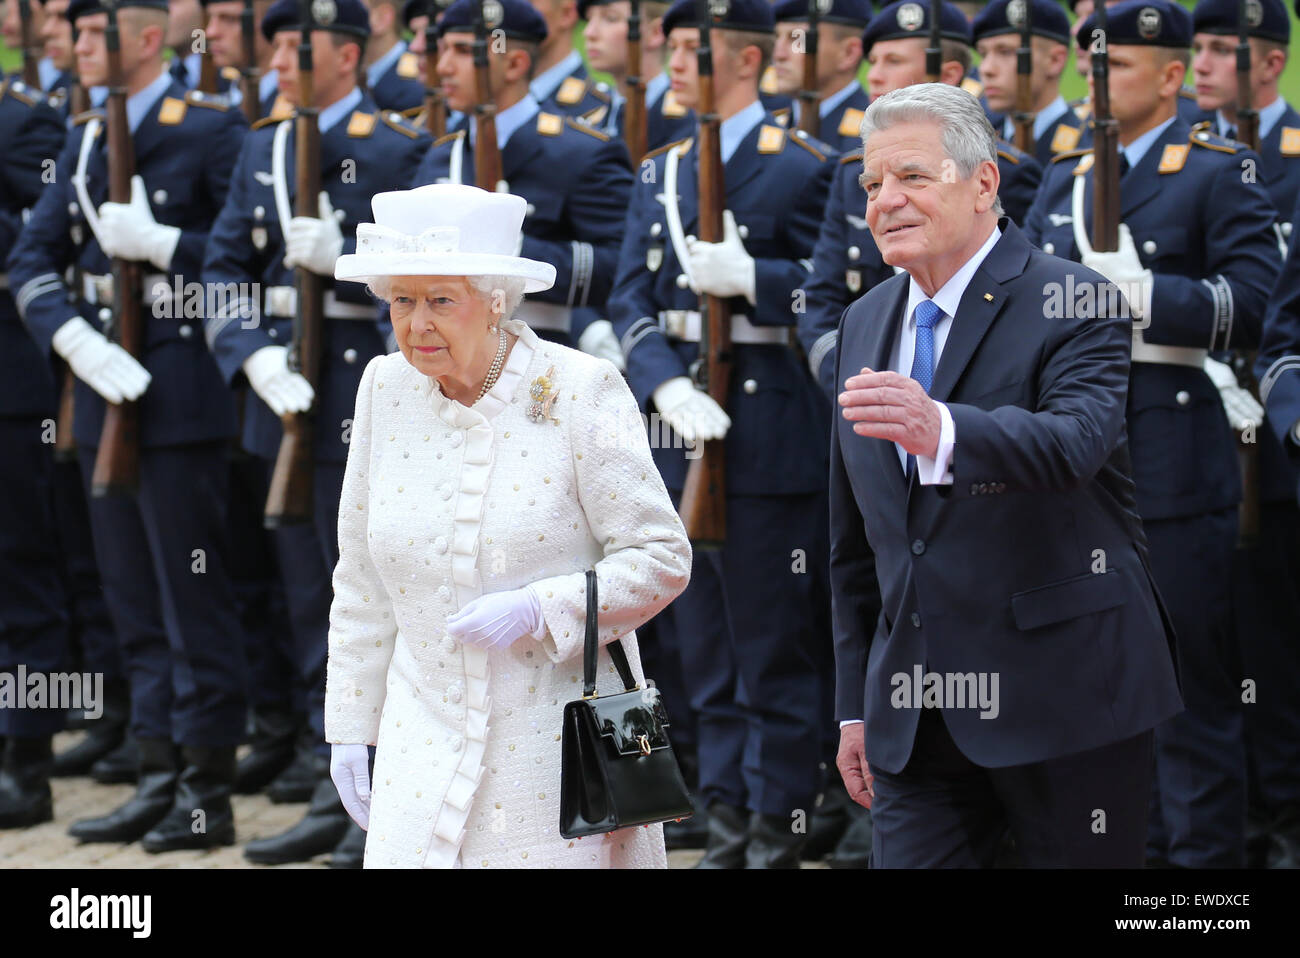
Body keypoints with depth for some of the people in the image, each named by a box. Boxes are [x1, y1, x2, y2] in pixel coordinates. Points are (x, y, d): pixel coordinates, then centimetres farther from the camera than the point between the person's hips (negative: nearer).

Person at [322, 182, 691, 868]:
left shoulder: (578, 391, -9)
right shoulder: (388, 389, 2)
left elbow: (661, 559, -7)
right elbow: (361, 580, 11)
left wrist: (537, 611, -20)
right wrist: (350, 727, 10)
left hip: (558, 753, -3)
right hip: (426, 753, 3)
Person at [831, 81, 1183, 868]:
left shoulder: (1075, 304, -6)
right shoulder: (865, 323, 14)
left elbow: (1077, 440, -28)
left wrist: (941, 431, -47)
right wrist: (856, 704, 16)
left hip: (1063, 700, -5)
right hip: (917, 712, 5)